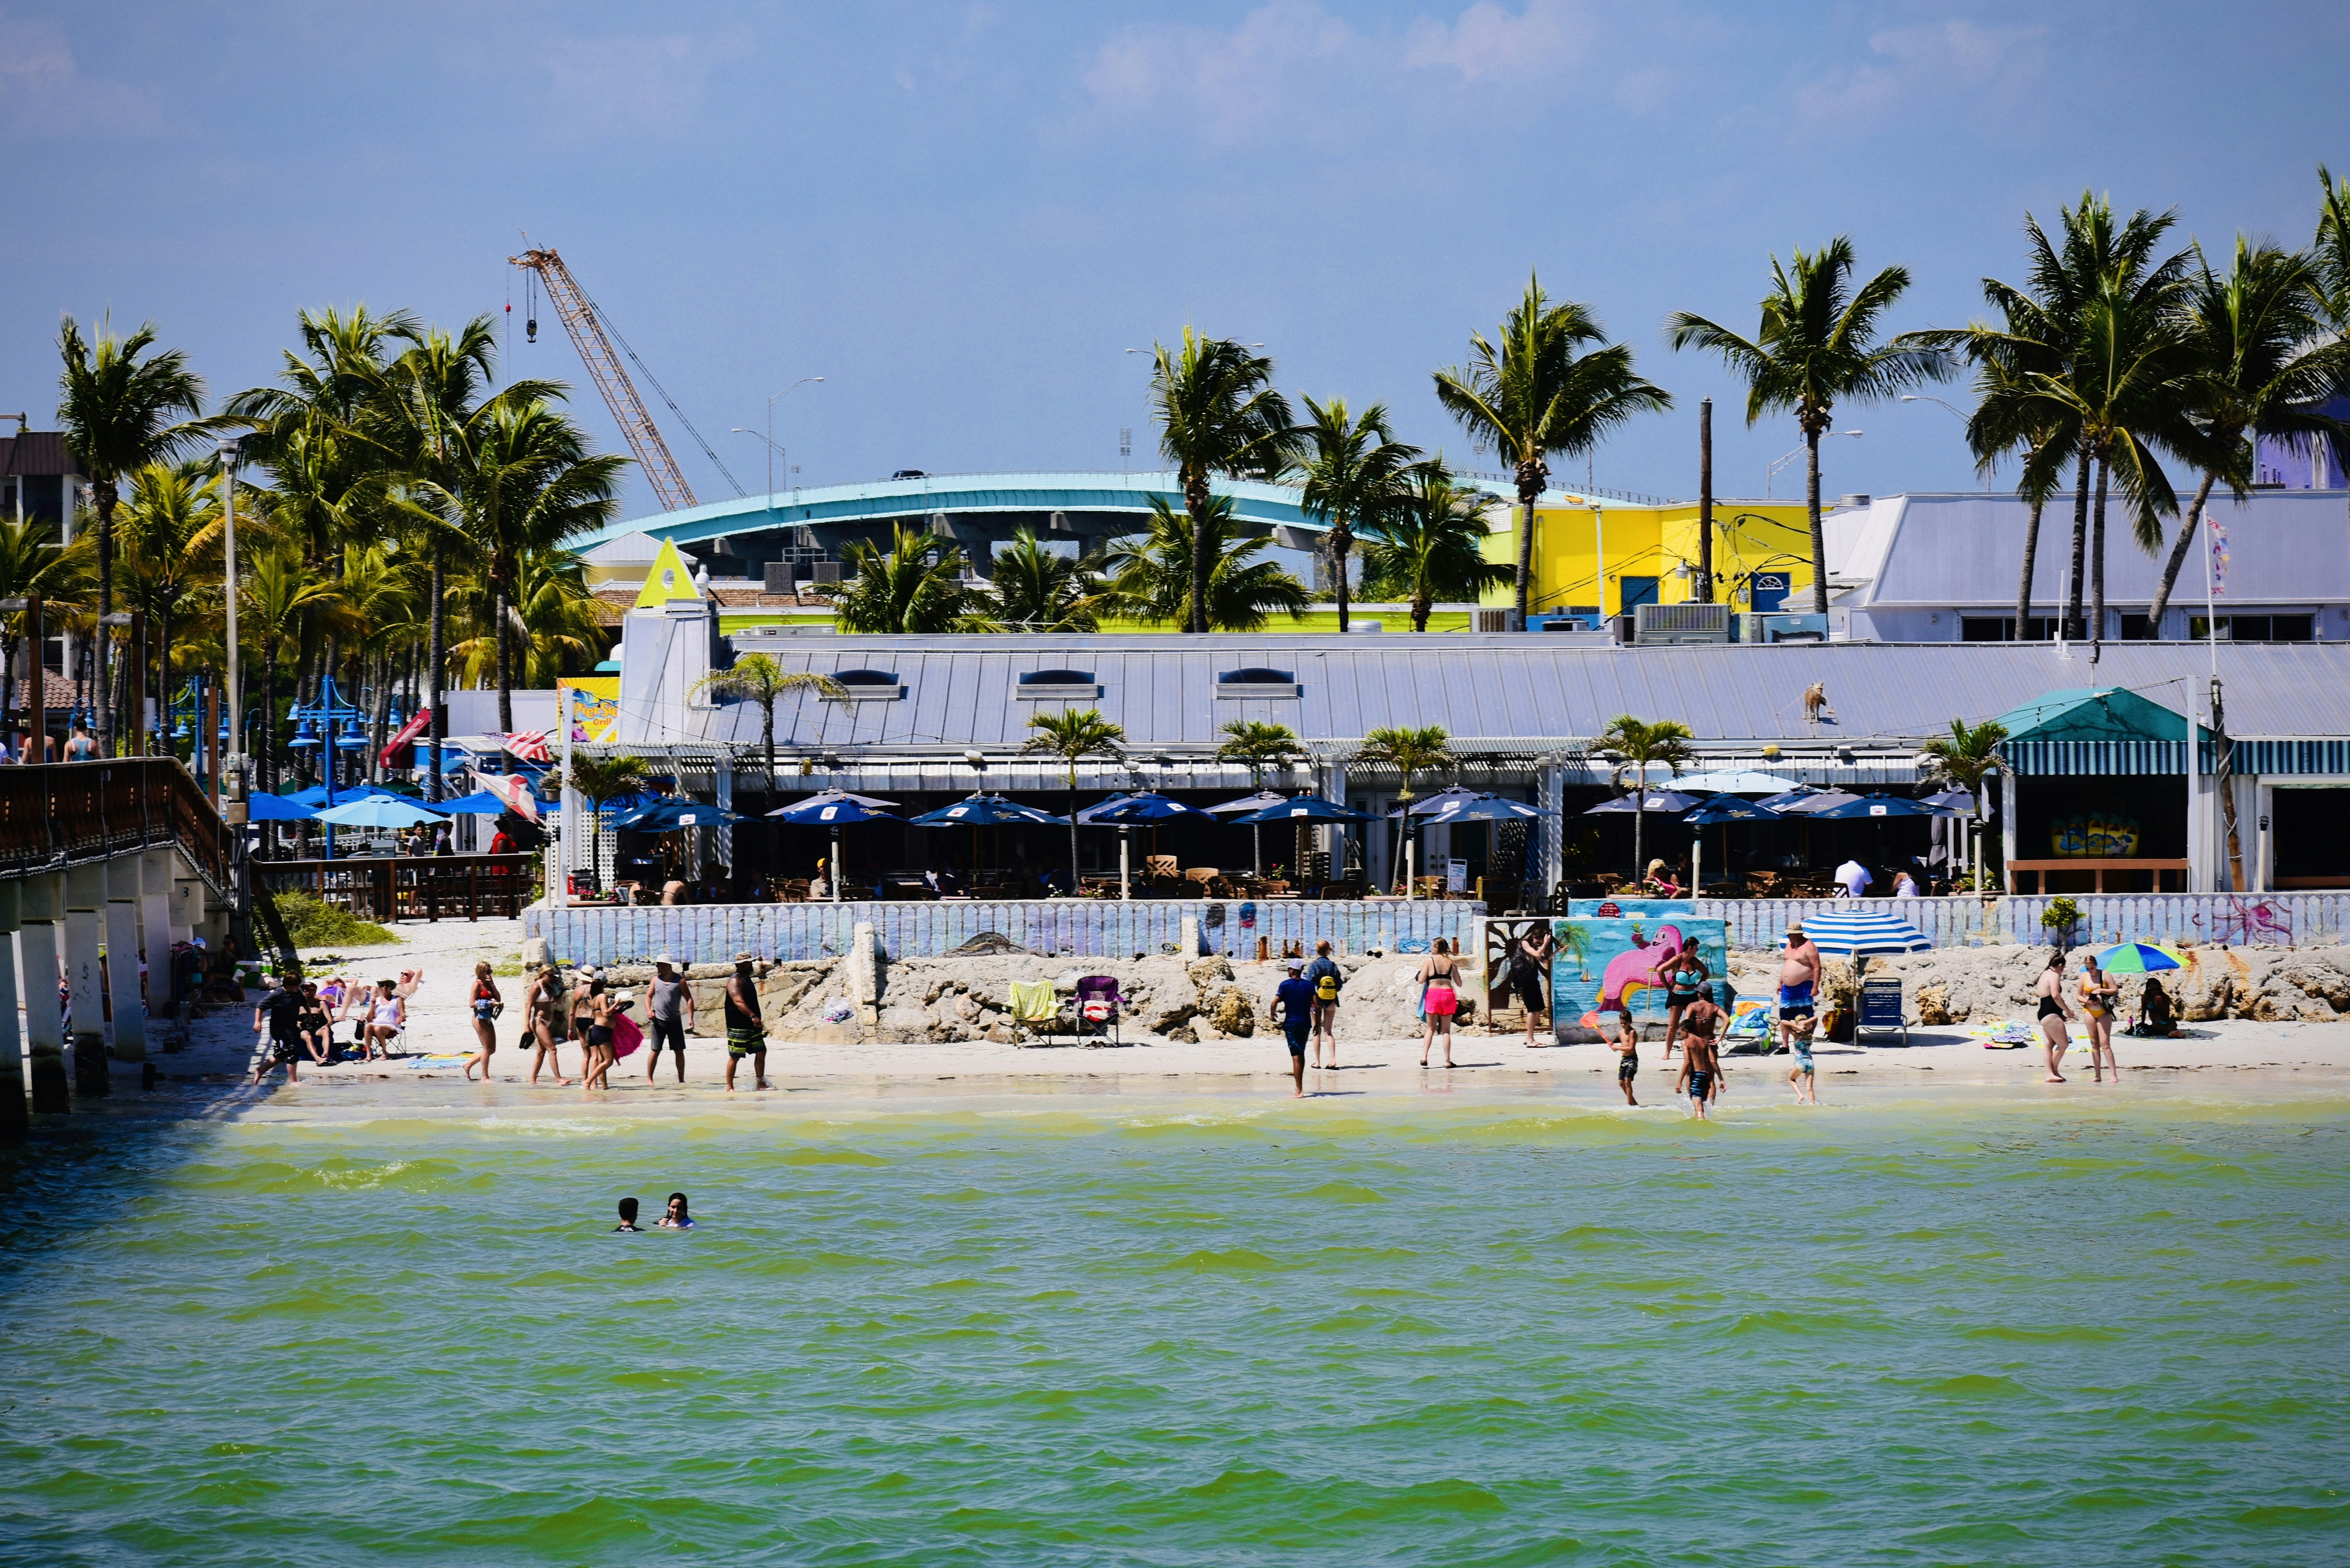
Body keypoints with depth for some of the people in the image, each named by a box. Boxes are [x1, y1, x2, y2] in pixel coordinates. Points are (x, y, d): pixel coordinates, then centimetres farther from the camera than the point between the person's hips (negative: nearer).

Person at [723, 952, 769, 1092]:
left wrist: (758, 1021, 27)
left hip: (752, 1026, 9)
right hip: (738, 1027, -9)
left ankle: (760, 1084, 13)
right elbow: (739, 1002, -28)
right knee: (735, 1057, -4)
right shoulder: (735, 981, -13)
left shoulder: (747, 980, 17)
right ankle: (730, 1088, 1)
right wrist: (753, 1016, -38)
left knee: (761, 1052, 8)